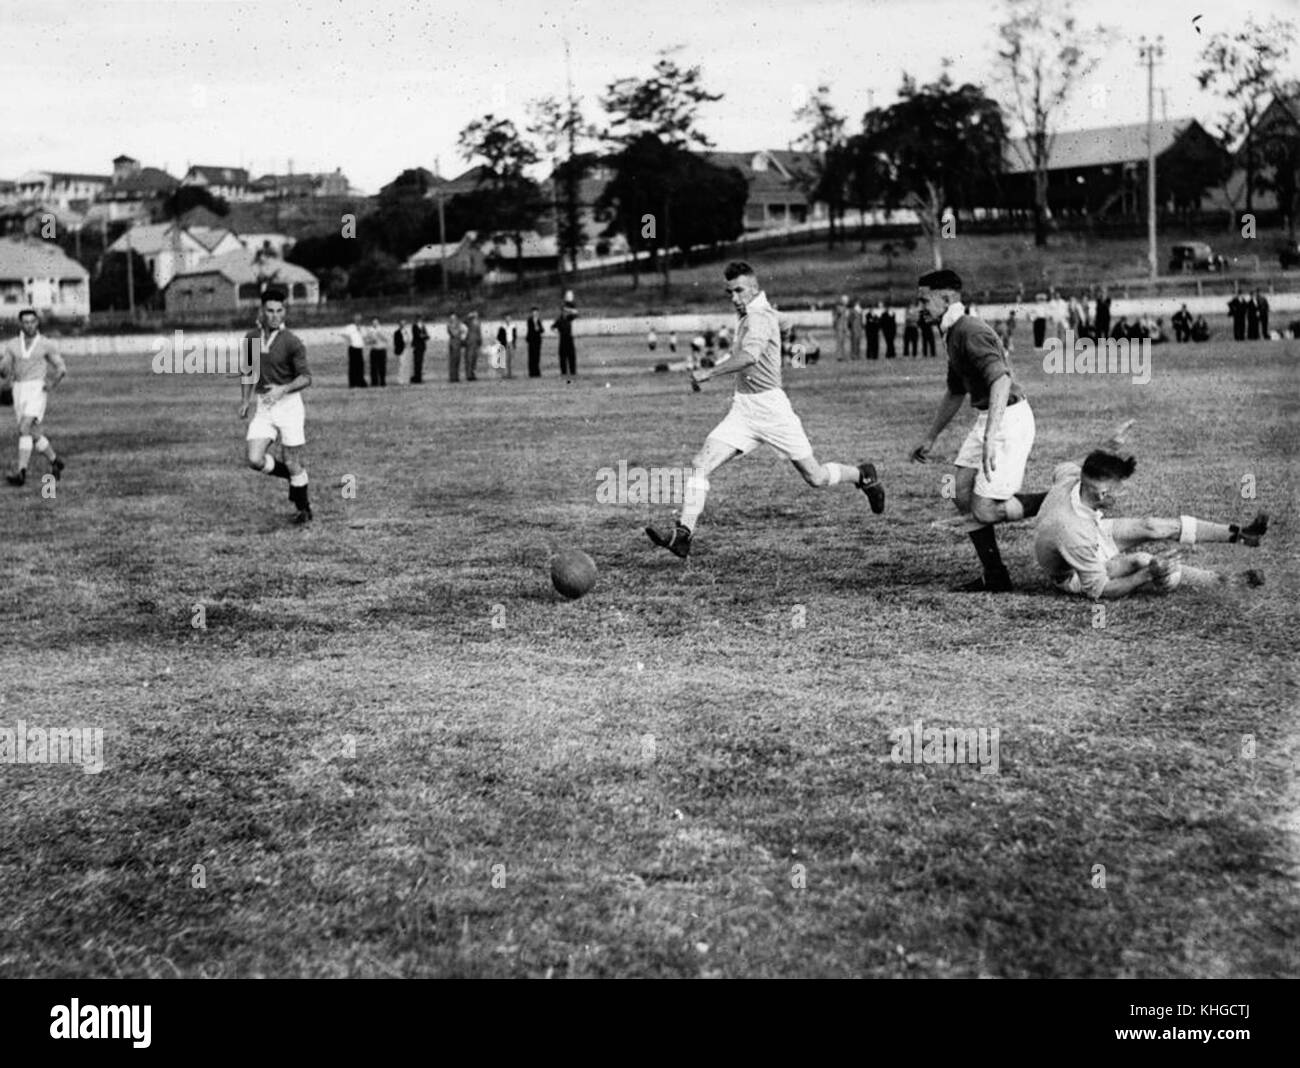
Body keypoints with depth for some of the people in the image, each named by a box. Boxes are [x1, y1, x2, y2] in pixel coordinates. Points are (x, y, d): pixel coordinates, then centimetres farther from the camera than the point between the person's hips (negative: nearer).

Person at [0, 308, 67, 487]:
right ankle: (56, 462, 34)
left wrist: (53, 383, -12)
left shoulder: (46, 344, 0)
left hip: (37, 390, -5)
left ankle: (20, 473, -24)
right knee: (35, 435, 11)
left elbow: (62, 368, 2)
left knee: (24, 429, -20)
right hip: (19, 392, 5)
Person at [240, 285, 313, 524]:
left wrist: (282, 389, -27)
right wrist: (245, 401, 10)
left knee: (292, 463, 0)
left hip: (289, 404, -4)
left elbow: (306, 378, -12)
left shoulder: (292, 342, -11)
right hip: (263, 407, 4)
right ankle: (293, 476, 19)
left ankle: (303, 508, 22)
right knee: (255, 460, -10)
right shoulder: (251, 338, 5)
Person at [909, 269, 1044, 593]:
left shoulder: (971, 332, -18)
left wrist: (990, 438, -39)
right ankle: (995, 577, 9)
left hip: (1009, 419, -10)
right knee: (964, 496, 4)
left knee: (984, 510, -11)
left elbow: (1001, 381, -31)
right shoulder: (953, 335, 15)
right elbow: (954, 393, 28)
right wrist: (930, 439, 31)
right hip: (987, 418, 10)